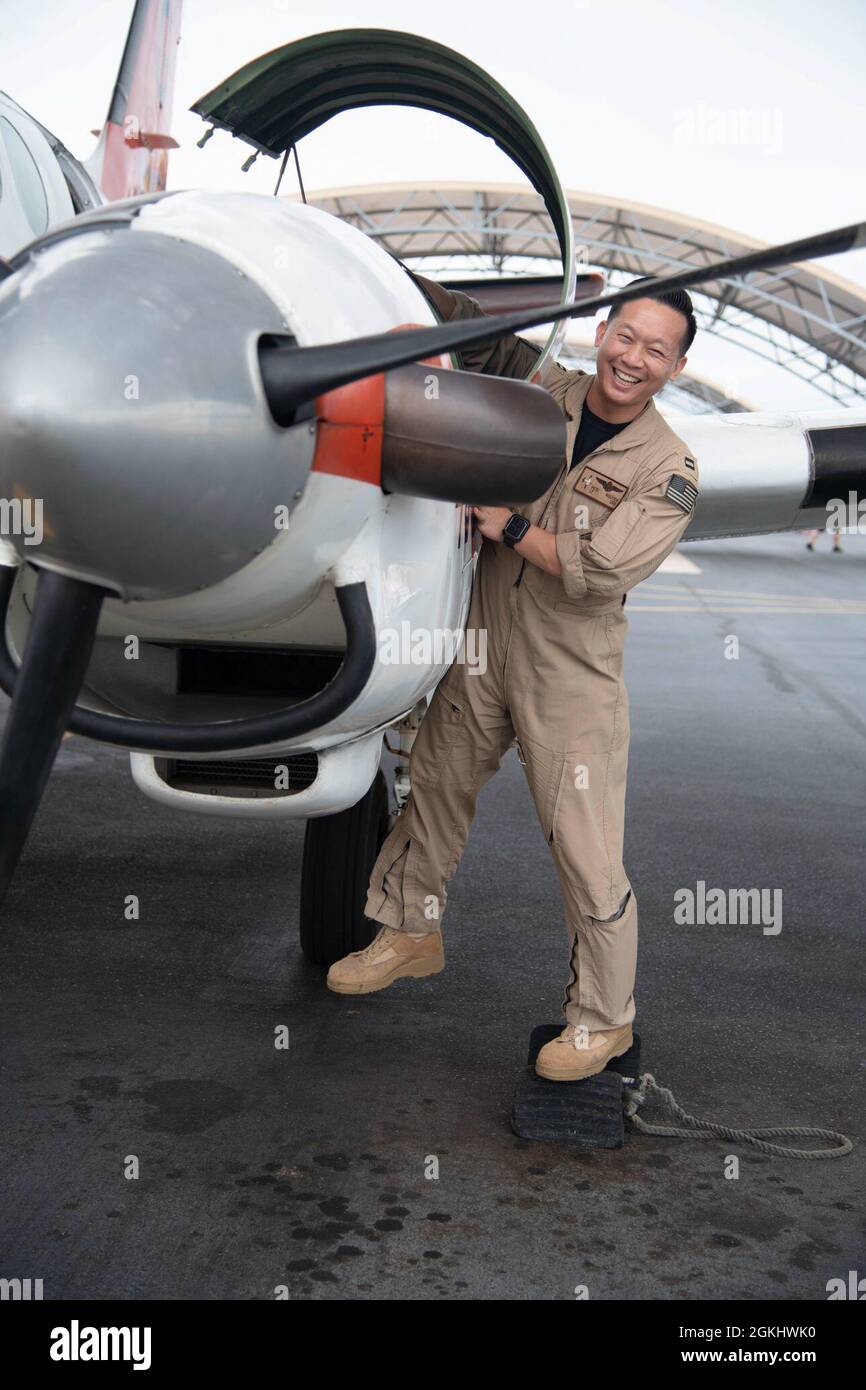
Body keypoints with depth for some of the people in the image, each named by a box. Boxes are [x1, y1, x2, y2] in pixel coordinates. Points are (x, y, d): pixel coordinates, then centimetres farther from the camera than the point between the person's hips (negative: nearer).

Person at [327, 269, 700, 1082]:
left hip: (572, 673, -5)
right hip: (485, 642, 5)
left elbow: (603, 569, -22)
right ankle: (410, 935, 42)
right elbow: (472, 328, 10)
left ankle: (603, 1018, 14)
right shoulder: (543, 391, 0)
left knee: (585, 847, -3)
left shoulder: (669, 470, -12)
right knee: (435, 786, 19)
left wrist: (510, 527, -16)